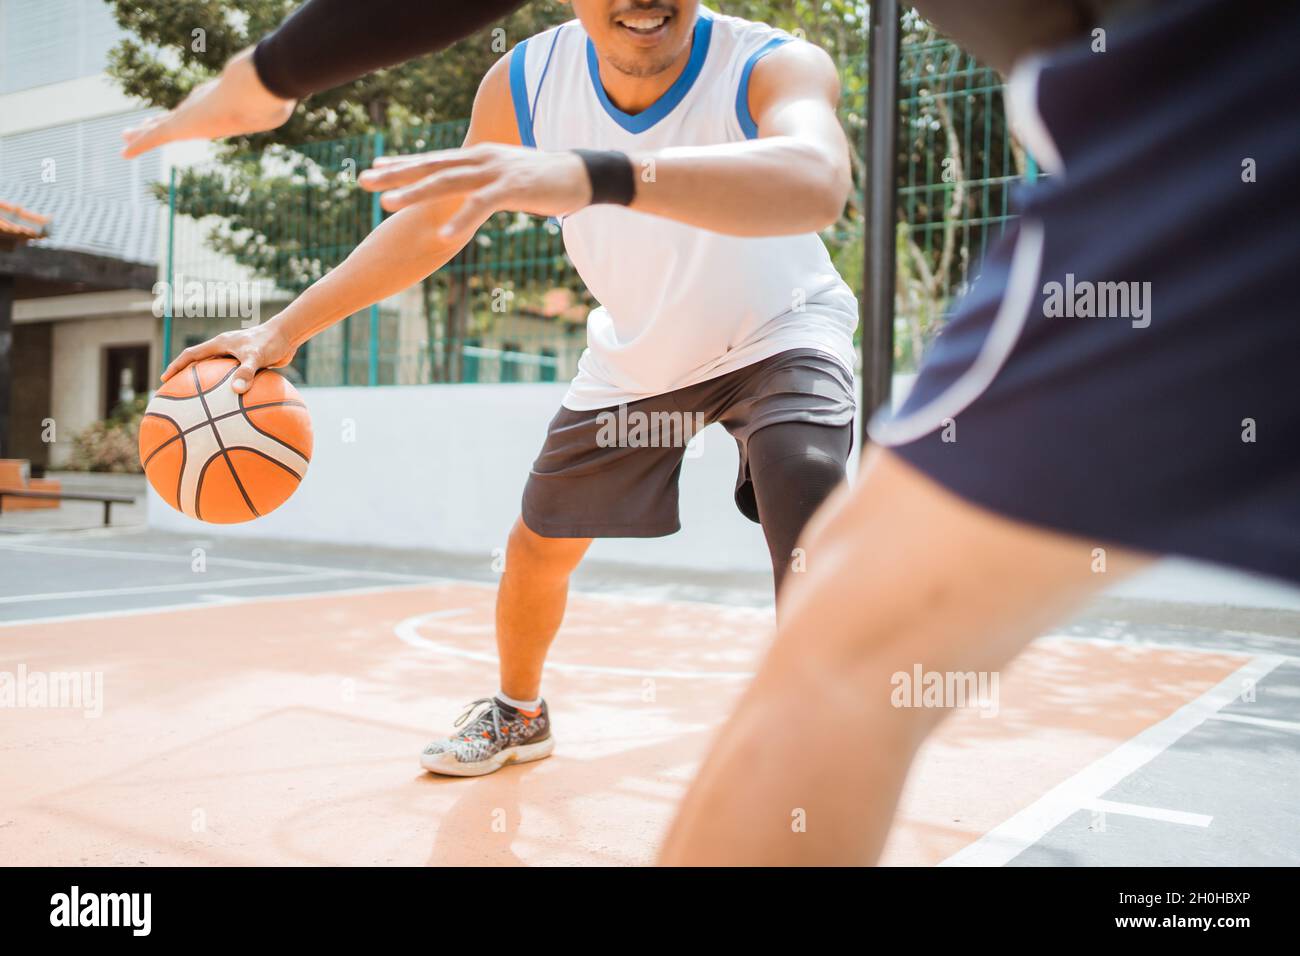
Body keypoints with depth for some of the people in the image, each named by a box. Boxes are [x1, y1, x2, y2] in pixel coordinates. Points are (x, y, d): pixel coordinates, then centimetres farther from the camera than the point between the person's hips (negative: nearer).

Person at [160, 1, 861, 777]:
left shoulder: (776, 66, -33)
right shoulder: (526, 82, -21)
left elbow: (816, 183, -57)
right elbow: (433, 221, -7)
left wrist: (596, 174, -72)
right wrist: (286, 329, -10)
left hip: (778, 335, -3)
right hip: (635, 354, 4)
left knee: (814, 538, -31)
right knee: (537, 546, 12)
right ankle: (518, 714, 41)